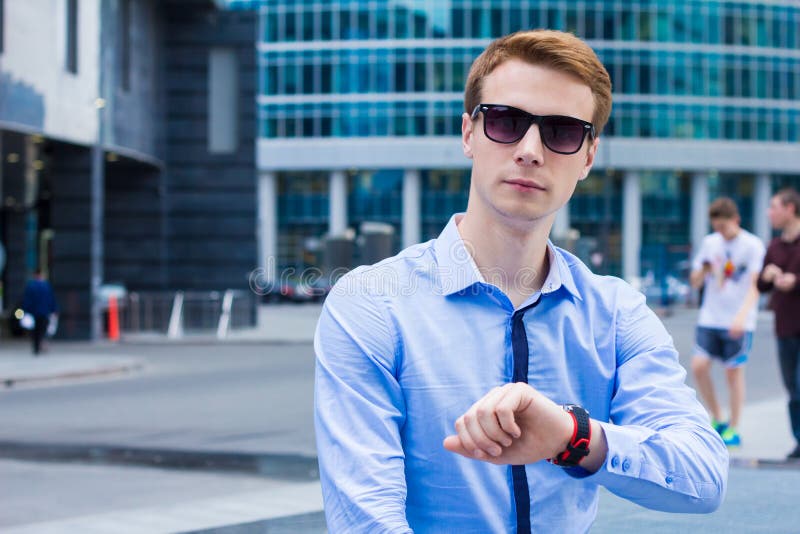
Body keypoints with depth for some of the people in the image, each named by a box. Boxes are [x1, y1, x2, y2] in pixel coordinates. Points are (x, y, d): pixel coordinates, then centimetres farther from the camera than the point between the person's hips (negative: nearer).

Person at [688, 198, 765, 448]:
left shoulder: (753, 246, -6)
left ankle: (732, 430, 11)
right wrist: (703, 270, -11)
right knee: (699, 366, -7)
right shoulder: (710, 243, 7)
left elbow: (755, 286, -12)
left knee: (734, 371, 0)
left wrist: (742, 315, -26)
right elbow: (694, 282, 13)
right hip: (710, 318, 4)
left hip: (739, 323, -4)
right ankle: (717, 419, 11)